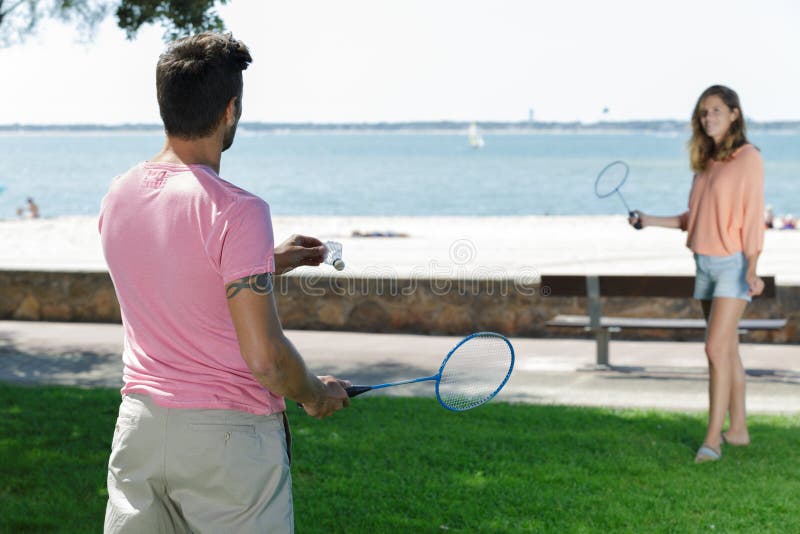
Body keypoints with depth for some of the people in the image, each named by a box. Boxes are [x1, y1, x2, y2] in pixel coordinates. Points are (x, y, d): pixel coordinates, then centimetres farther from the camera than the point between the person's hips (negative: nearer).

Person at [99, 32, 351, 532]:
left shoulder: (118, 195, 2)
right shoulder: (237, 210, -20)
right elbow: (265, 357, -20)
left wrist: (270, 260, 25)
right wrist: (316, 395, 0)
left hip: (138, 427, 6)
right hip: (226, 436, -6)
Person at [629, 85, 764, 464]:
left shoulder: (748, 158, -8)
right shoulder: (705, 162, 12)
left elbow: (753, 216, -13)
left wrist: (752, 269, -19)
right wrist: (653, 221, 10)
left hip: (734, 263, -7)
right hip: (705, 263, 7)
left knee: (716, 348, -13)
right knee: (726, 350, 12)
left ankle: (712, 438, -10)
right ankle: (738, 429, 20)